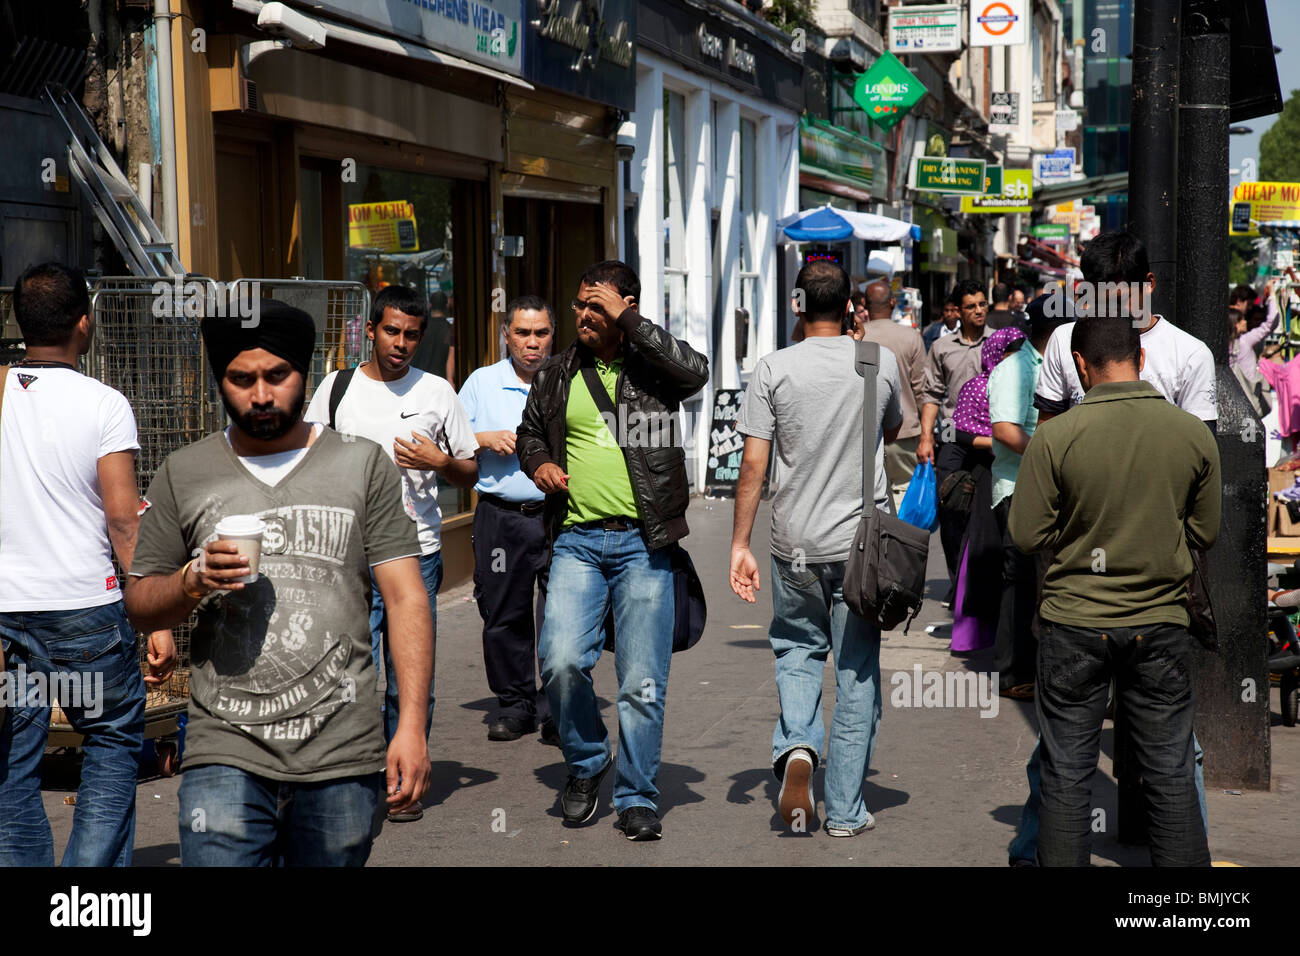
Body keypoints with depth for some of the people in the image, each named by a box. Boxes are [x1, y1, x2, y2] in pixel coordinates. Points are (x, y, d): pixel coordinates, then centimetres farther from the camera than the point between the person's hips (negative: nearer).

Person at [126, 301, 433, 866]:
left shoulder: (363, 465, 7)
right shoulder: (182, 475, 9)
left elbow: (405, 599, 2)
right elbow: (138, 606, 13)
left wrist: (412, 726, -6)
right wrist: (192, 582, -10)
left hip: (344, 754, 0)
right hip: (226, 755, 0)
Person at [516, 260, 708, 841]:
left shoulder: (651, 366, 1)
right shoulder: (558, 373, 11)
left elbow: (695, 372, -22)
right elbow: (530, 431, 26)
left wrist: (626, 319, -18)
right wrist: (537, 462, 2)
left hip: (642, 542, -2)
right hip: (577, 539, 2)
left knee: (642, 681, 1)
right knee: (561, 660, -13)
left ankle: (637, 798, 15)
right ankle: (586, 765, 13)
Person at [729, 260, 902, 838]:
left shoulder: (775, 368, -6)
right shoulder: (882, 363, -1)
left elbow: (753, 464, -7)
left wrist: (740, 544, -2)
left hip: (796, 544, 0)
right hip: (862, 541, 0)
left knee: (797, 648, 21)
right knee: (857, 672, 8)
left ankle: (796, 747, -4)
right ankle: (846, 811, 12)